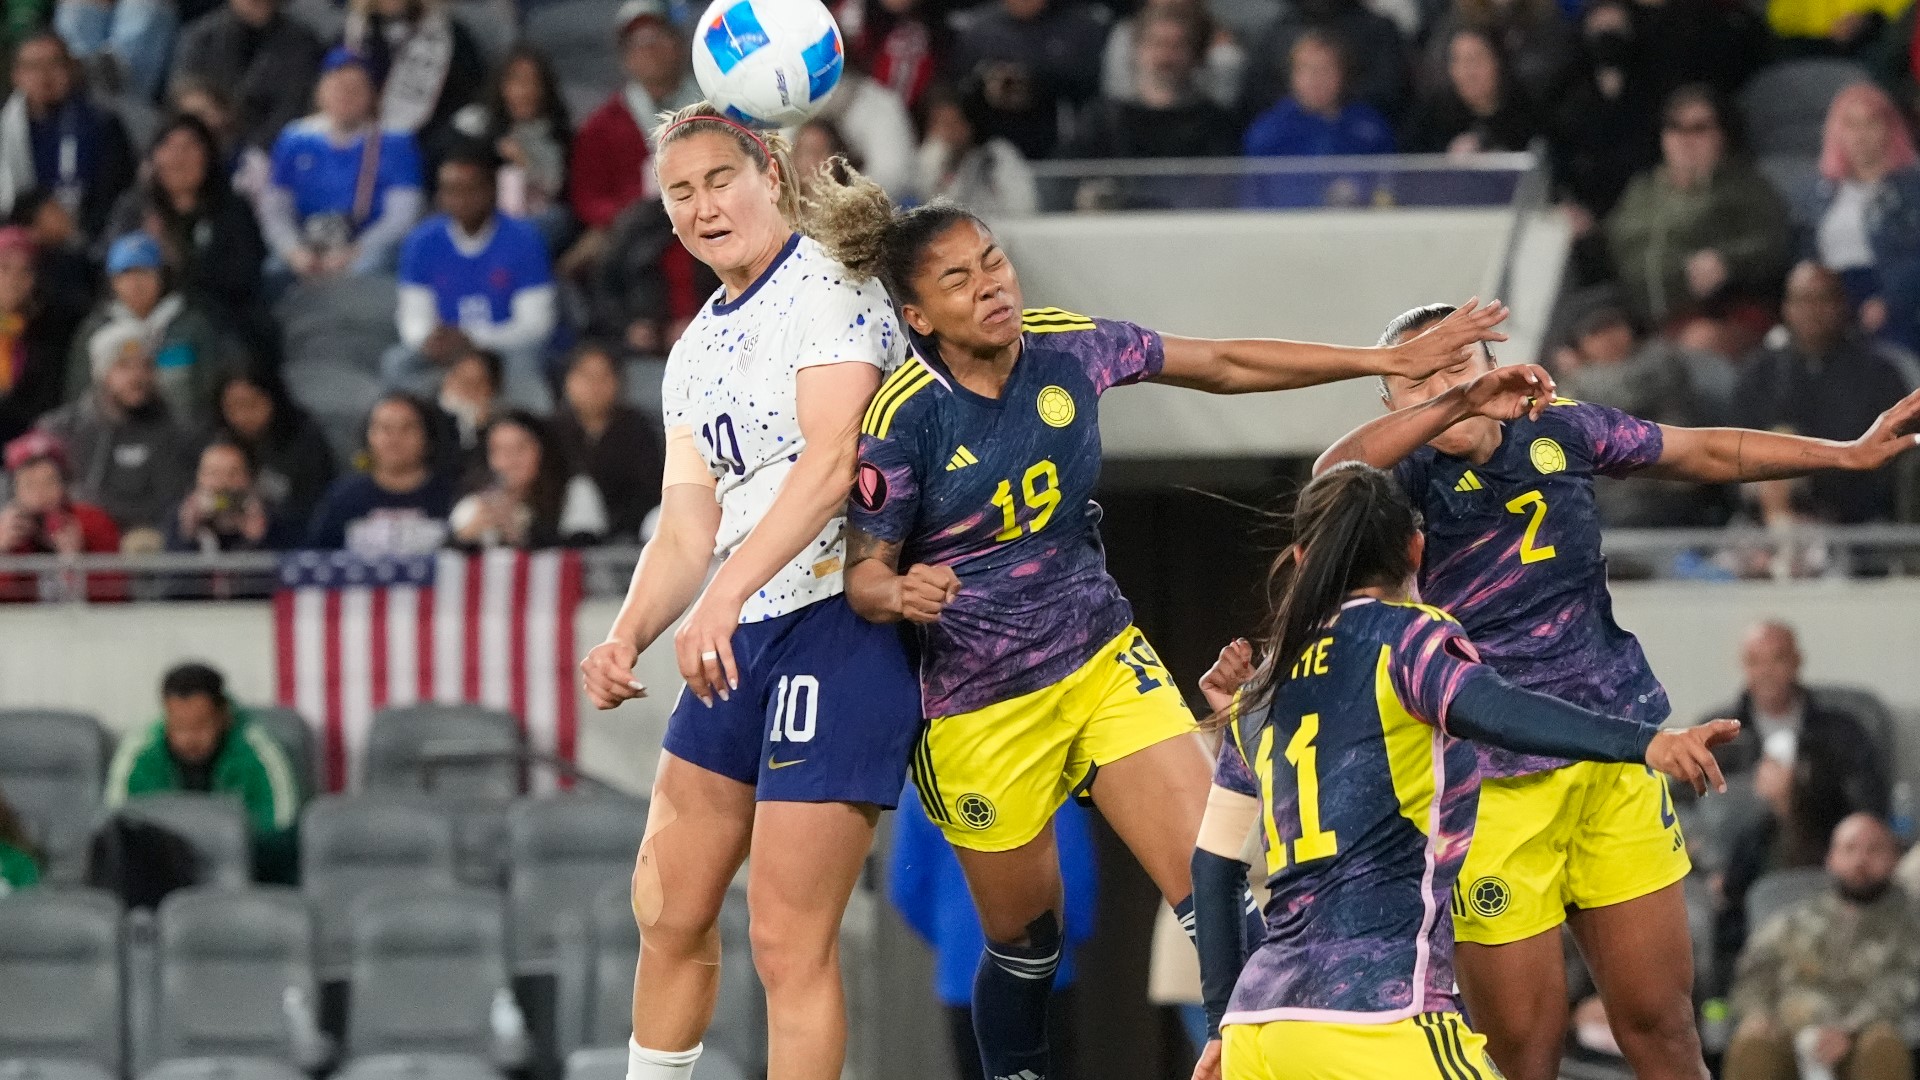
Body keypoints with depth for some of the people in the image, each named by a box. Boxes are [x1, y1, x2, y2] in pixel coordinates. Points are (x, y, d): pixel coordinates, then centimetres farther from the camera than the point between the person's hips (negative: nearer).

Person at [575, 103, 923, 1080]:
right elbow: (689, 526, 11)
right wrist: (626, 638, -8)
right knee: (671, 912, 14)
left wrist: (726, 594, -33)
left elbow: (833, 460, -23)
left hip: (841, 625, -9)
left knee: (788, 939, -11)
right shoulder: (696, 351, 17)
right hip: (739, 640, 9)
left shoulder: (828, 285, -9)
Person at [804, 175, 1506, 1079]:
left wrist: (1396, 360, 6)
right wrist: (901, 595, -35)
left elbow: (1227, 366, 5)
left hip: (1106, 664, 3)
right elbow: (862, 574, -10)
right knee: (1024, 944, 10)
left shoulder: (1066, 349, -7)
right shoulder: (903, 420, -18)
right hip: (981, 713, -3)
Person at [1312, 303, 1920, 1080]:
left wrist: (1852, 454, 22)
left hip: (1616, 757, 4)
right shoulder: (1409, 477, -7)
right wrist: (1456, 405, -40)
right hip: (1494, 779, -4)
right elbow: (1336, 474, -31)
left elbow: (1709, 453, 20)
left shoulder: (1559, 432, 6)